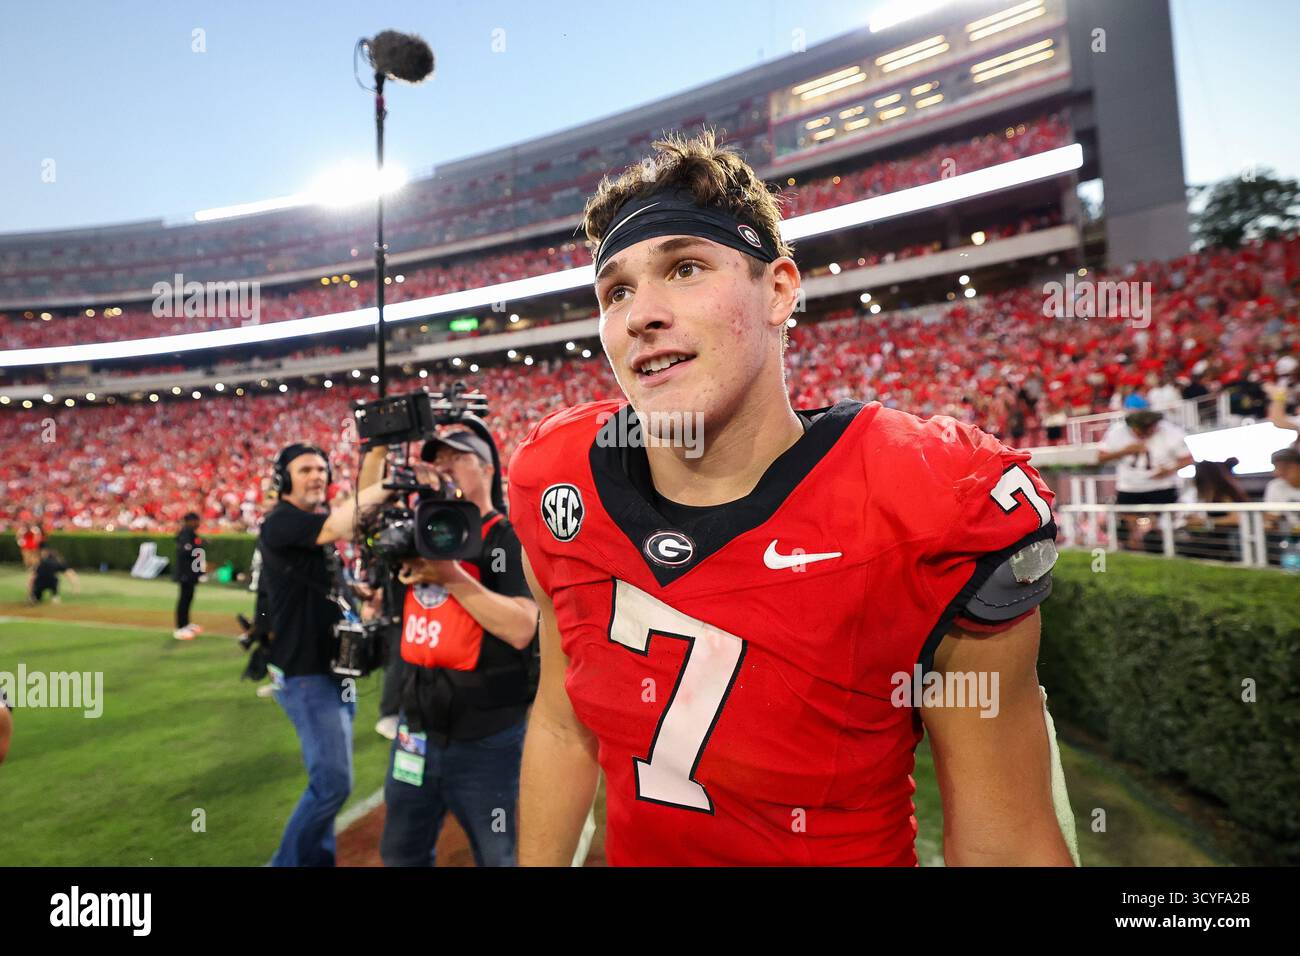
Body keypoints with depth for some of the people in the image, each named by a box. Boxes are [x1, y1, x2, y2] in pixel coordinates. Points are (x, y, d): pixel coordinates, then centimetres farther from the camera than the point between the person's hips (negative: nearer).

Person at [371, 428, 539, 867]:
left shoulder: (509, 538, -11)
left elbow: (522, 630, -21)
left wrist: (454, 577, -24)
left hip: (484, 737, -6)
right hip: (416, 727, 6)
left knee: (497, 856, 11)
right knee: (400, 855, 23)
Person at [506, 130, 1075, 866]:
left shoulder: (937, 516, -26)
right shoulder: (558, 487, -14)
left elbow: (1008, 845, -17)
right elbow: (564, 725, -2)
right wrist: (536, 862, 3)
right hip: (631, 852, 4)